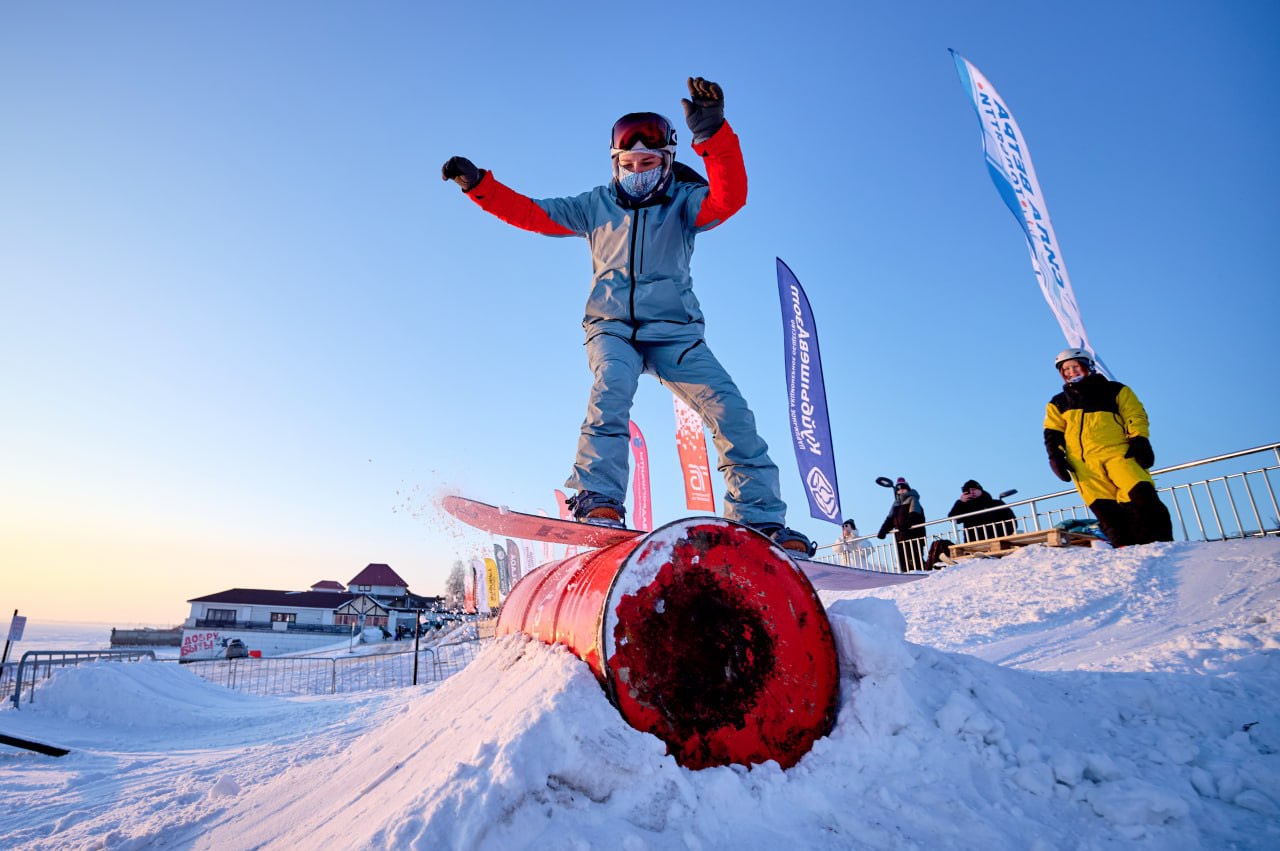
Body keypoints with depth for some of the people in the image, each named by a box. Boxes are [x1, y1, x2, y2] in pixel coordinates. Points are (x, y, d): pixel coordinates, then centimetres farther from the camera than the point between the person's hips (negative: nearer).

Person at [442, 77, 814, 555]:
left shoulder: (684, 203, 6)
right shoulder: (596, 206, 12)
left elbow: (731, 197, -15)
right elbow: (530, 213, 10)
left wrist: (712, 134, -30)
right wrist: (478, 184, -1)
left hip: (674, 330, 0)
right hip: (612, 328, 0)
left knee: (731, 411, -15)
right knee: (612, 388, -32)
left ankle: (759, 519, -11)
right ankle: (598, 501, -35)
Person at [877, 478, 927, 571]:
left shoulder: (912, 499, 3)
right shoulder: (896, 504, 22)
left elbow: (914, 515, -13)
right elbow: (889, 519, 17)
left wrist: (907, 524, -31)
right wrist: (883, 530, 2)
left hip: (913, 536, -7)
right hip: (900, 537, 7)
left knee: (914, 560, -13)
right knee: (902, 560, 3)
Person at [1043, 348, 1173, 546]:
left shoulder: (1115, 391, 16)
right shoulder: (1058, 404, 20)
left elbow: (1135, 416, 8)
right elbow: (1052, 434, 15)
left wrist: (1139, 440, -8)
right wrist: (1055, 455, -1)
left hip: (1118, 453, -1)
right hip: (1084, 465, 1)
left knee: (1142, 495, -20)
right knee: (1107, 513, -7)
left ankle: (1162, 543, -13)